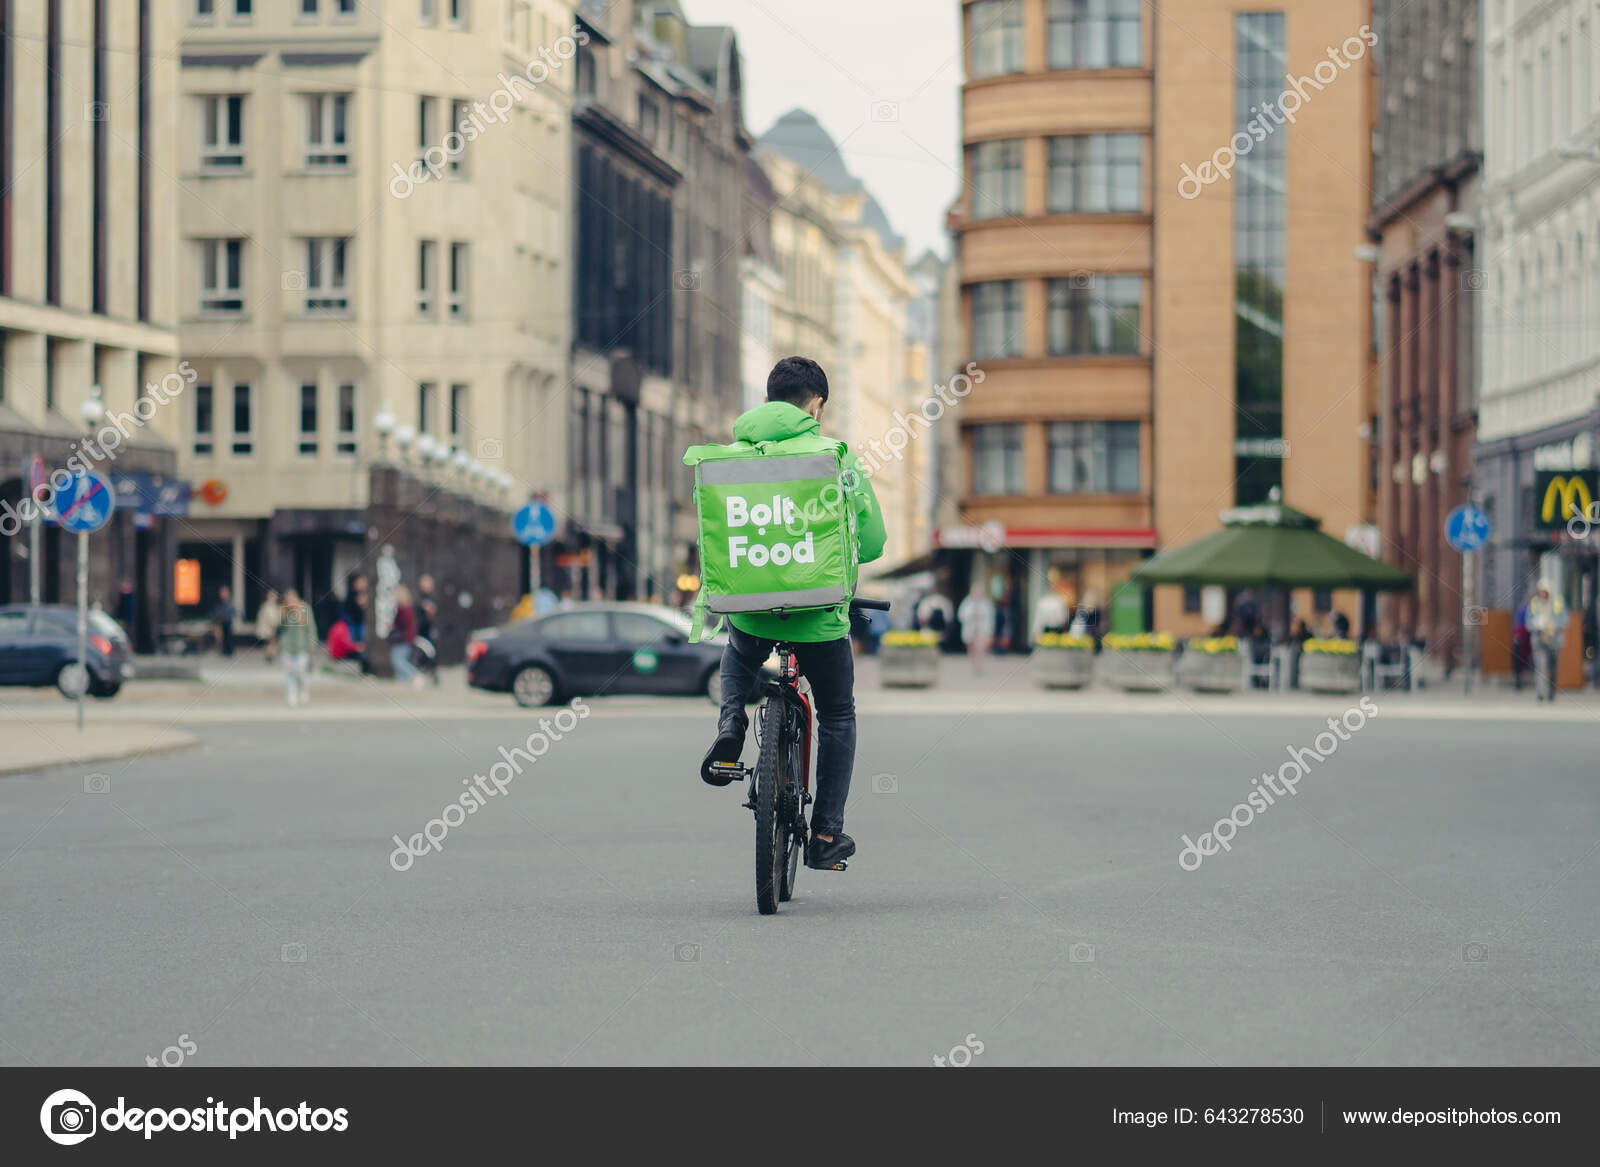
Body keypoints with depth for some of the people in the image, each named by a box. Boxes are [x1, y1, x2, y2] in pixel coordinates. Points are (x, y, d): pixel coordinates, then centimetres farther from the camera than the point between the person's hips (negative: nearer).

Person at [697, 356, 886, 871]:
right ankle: (826, 832, 17)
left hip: (748, 610, 2)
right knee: (837, 716, 20)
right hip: (819, 615, -2)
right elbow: (871, 541, 1)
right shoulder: (834, 455, -4)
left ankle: (731, 723, 10)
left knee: (739, 659, 38)